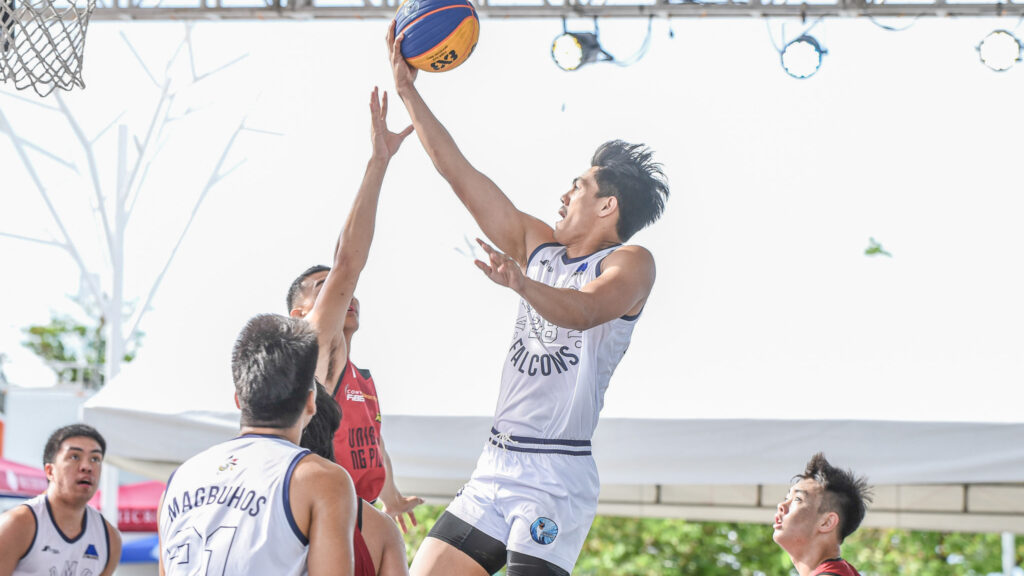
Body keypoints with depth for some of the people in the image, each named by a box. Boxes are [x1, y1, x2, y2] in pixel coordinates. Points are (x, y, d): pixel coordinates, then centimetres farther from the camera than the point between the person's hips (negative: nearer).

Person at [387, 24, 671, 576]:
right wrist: (408, 93, 13)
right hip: (495, 467, 7)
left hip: (557, 475, -7)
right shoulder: (538, 246, 16)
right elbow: (462, 177, 16)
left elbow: (583, 312, -26)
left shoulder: (629, 263, -4)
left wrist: (523, 284, -45)